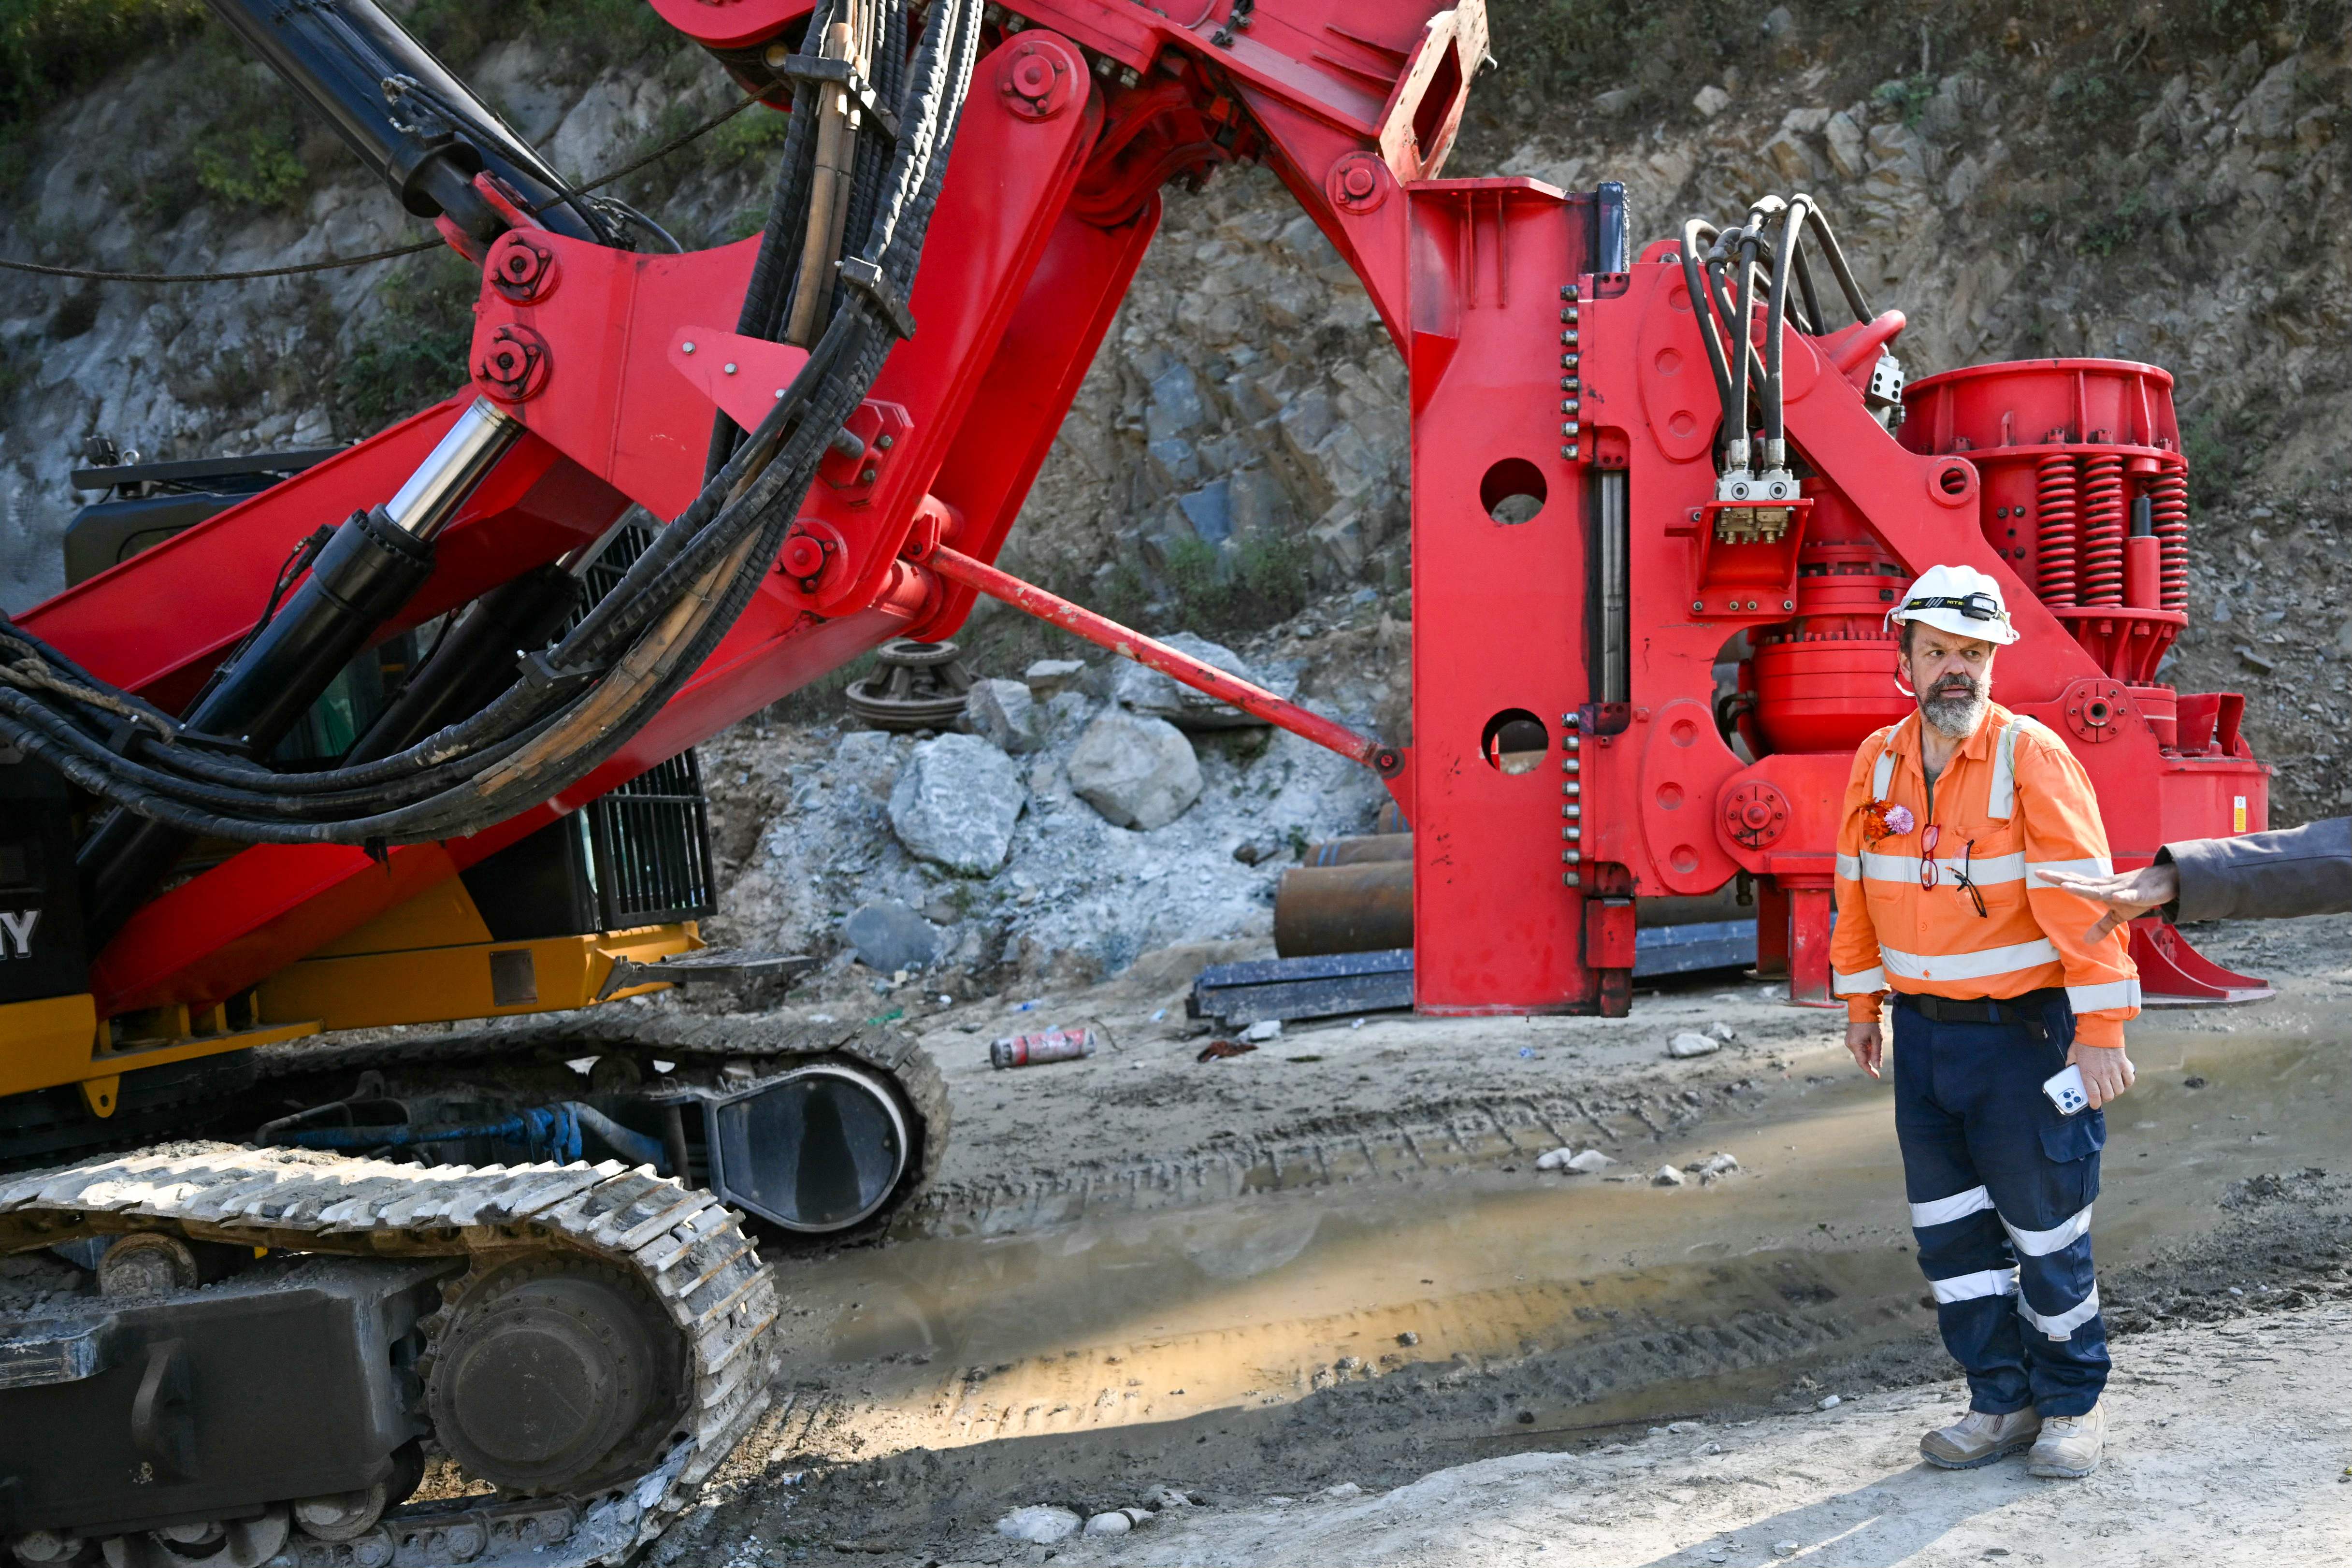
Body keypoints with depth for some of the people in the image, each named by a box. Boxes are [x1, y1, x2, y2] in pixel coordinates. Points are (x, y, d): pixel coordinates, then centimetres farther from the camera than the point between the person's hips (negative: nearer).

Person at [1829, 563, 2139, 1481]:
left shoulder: (2032, 756, -12)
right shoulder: (1877, 762, 4)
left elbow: (2083, 896, -15)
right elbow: (1858, 890, 13)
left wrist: (2101, 1031, -18)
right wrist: (1860, 1003, 15)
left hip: (2025, 1034, -5)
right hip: (1923, 1035, 5)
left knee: (2045, 1231, 6)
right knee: (1951, 1231, 11)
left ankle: (2073, 1405, 26)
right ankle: (2002, 1403, 25)